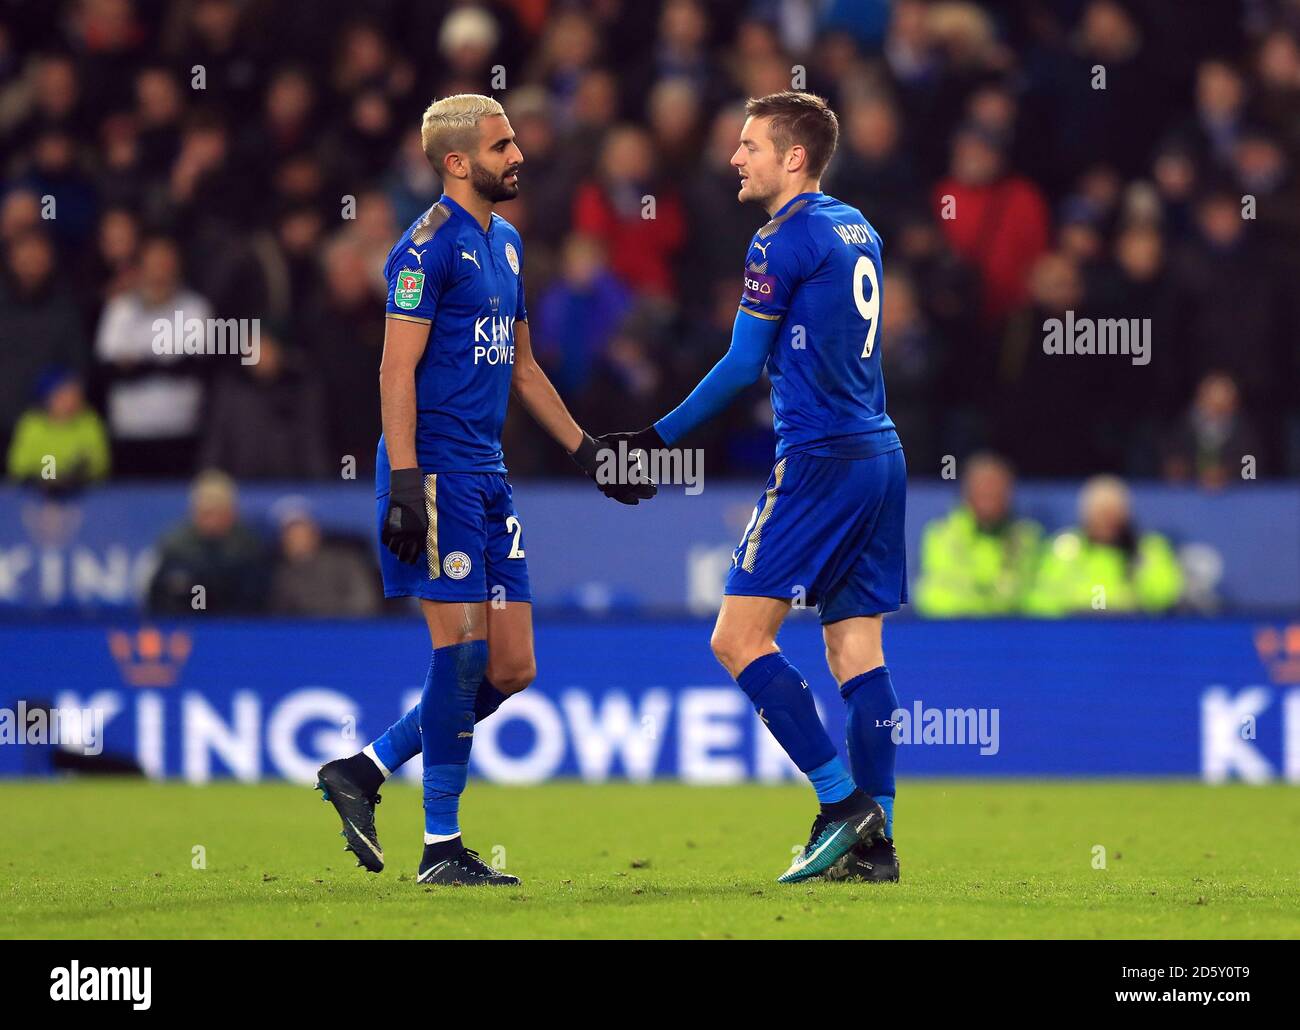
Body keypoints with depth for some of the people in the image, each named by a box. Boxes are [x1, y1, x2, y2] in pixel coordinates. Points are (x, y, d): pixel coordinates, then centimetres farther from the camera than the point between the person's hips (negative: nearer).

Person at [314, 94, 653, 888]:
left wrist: (589, 453, 24)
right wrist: (404, 482, -21)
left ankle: (364, 772, 15)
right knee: (463, 650, -9)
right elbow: (397, 369, -15)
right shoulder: (429, 247, -10)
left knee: (512, 668, 6)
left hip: (487, 475, 9)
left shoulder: (506, 243, 17)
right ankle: (441, 846, -2)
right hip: (437, 469, -9)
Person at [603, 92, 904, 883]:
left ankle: (843, 801, -13)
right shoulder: (858, 230, 16)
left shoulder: (785, 239, -9)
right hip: (880, 456, 9)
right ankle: (874, 841, 1)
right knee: (856, 648, 7)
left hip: (820, 461, -9)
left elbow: (744, 365, -8)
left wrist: (662, 436, 0)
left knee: (740, 636, -7)